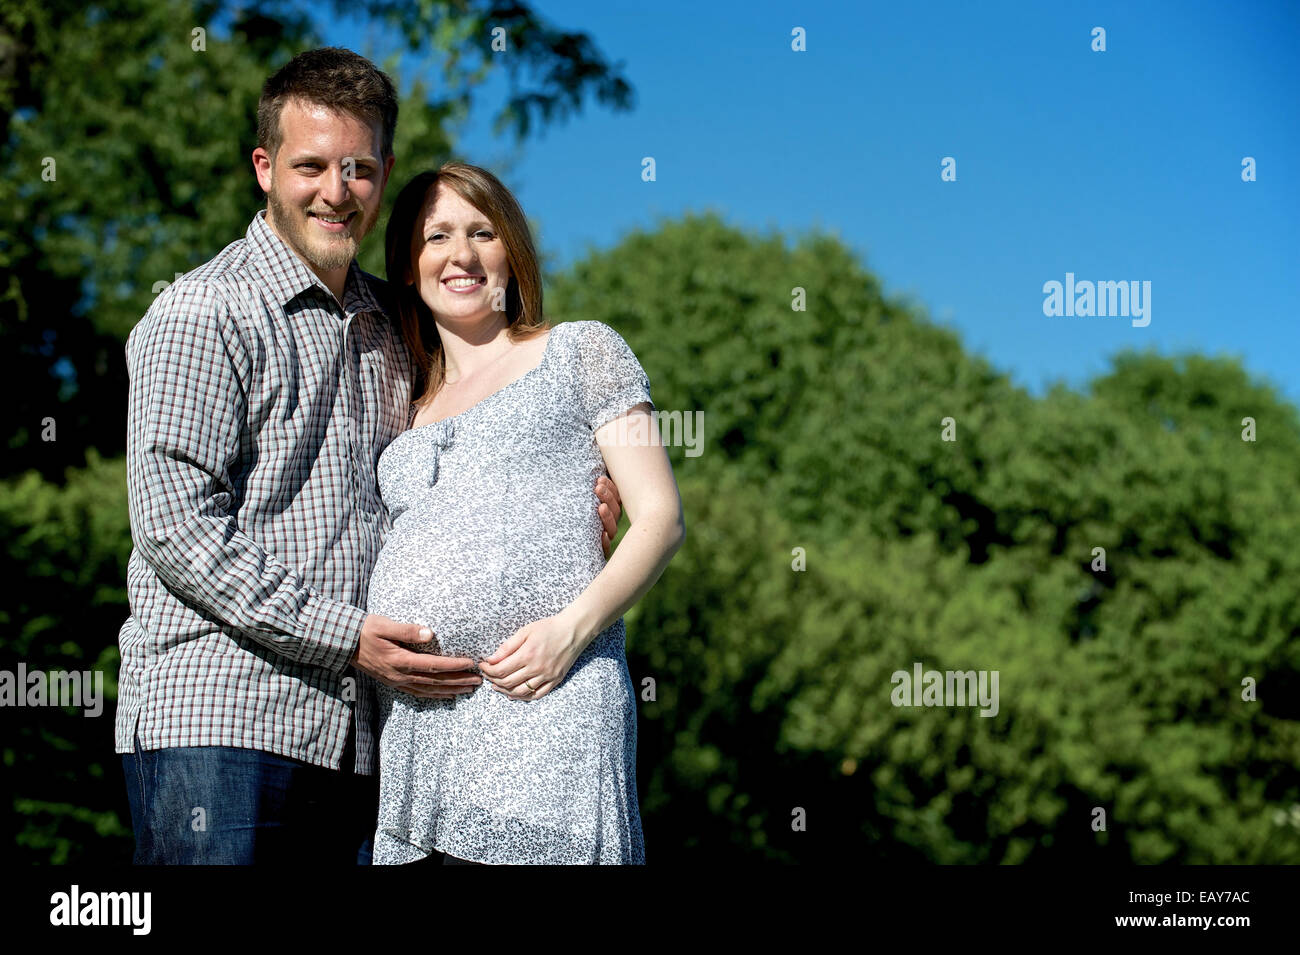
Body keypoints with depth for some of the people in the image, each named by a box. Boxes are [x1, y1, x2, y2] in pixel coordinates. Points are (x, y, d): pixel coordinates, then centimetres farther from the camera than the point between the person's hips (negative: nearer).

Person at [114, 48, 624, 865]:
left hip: (356, 735, 6)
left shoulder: (388, 325, 18)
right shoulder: (204, 314, -4)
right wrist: (345, 636, -15)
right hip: (219, 716, -6)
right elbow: (177, 527, -12)